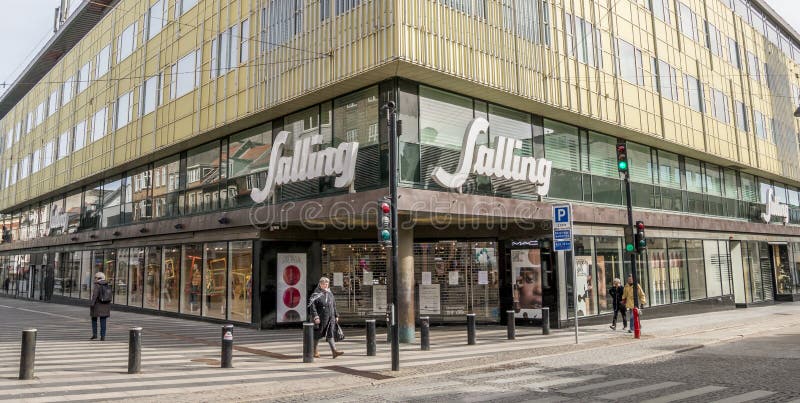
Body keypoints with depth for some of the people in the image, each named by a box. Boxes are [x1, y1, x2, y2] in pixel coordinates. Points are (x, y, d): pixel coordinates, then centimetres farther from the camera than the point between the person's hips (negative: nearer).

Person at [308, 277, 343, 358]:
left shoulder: (330, 294, 11)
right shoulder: (316, 294, -9)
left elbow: (334, 306, 18)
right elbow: (312, 306, -14)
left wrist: (336, 316, 16)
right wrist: (315, 317, -21)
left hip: (330, 318, 5)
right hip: (321, 319, -5)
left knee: (331, 334, -4)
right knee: (317, 335, 8)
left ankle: (334, 351, -11)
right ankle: (314, 351, 25)